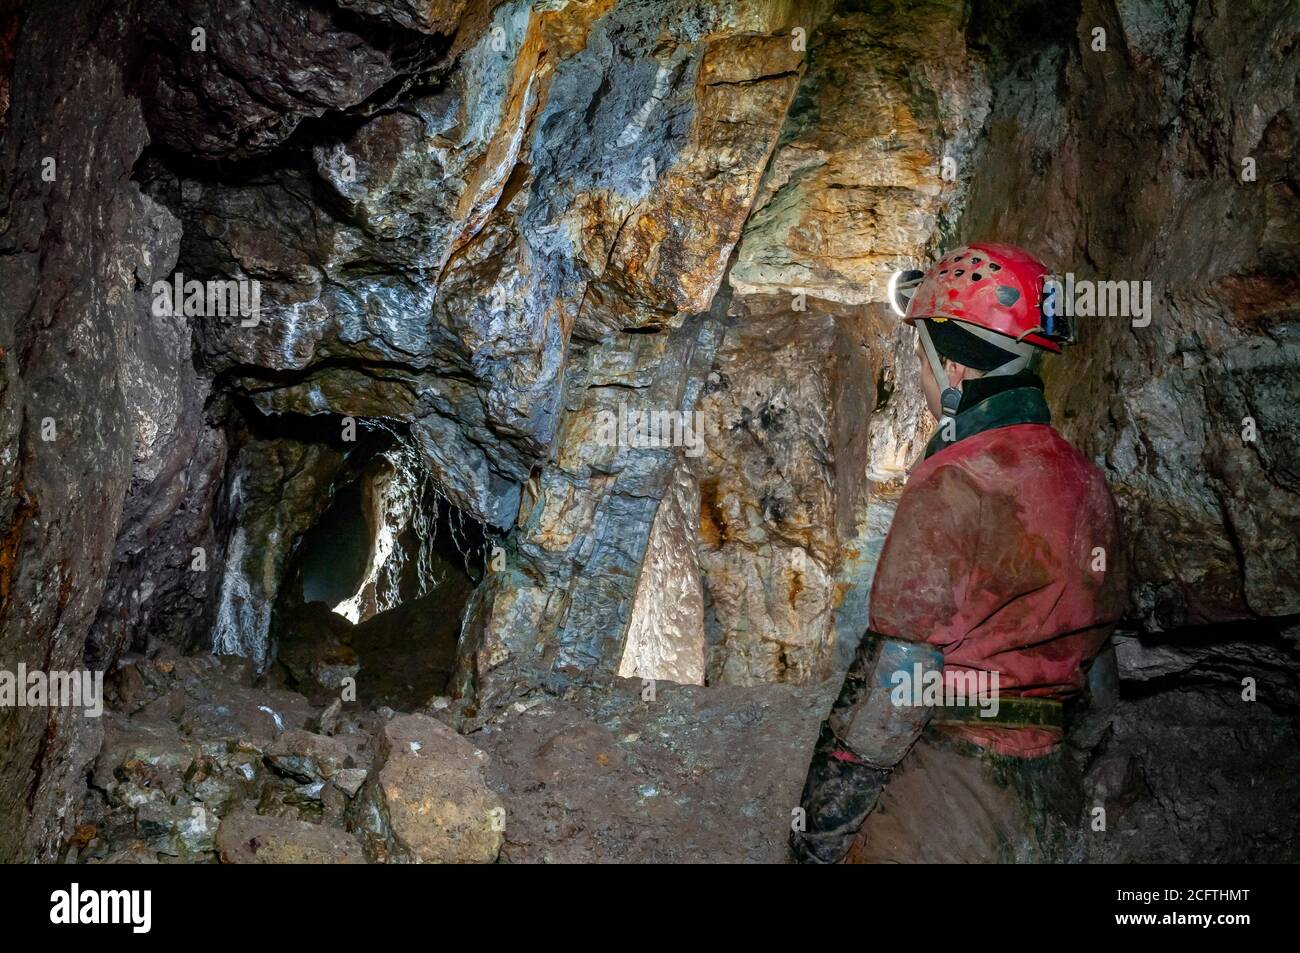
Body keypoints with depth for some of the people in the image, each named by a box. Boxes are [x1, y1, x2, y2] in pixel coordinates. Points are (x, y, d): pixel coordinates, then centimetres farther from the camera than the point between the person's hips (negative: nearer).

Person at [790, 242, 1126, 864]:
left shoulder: (951, 486, -18)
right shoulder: (1088, 484, 7)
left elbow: (893, 680, -19)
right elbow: (1091, 645, 13)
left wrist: (818, 839, -13)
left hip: (938, 805, -8)